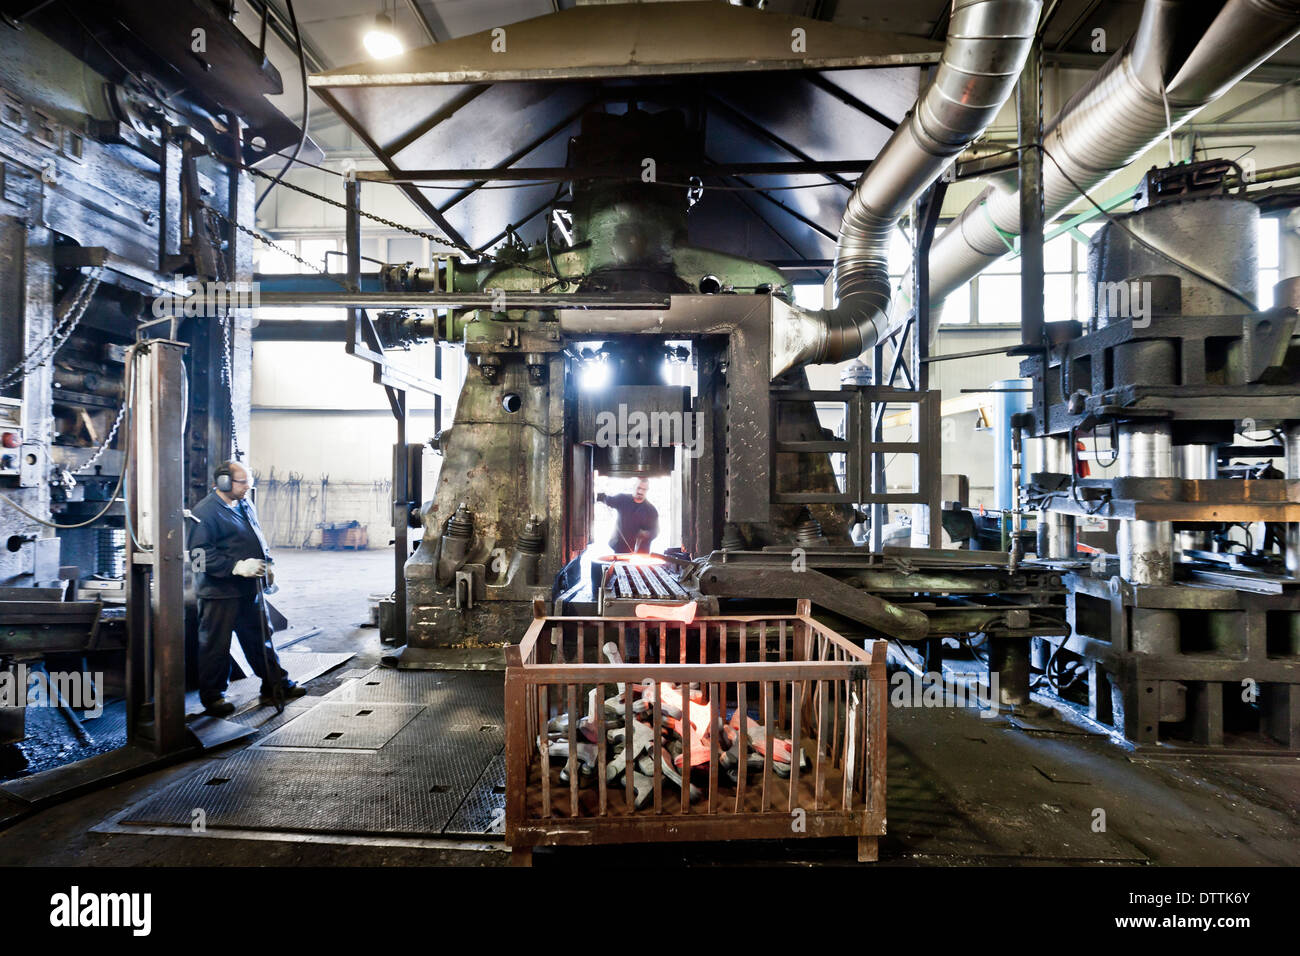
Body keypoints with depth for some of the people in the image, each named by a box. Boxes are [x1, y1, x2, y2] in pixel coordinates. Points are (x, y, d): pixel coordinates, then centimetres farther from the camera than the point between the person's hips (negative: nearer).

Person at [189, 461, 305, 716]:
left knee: (261, 637, 15)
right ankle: (212, 697, 21)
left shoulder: (246, 506, 12)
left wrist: (266, 563, 12)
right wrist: (237, 567, -26)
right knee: (216, 645, 5)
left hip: (250, 589, 8)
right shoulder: (205, 512, -14)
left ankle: (275, 685, 25)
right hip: (220, 592, -8)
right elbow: (200, 556, -19)